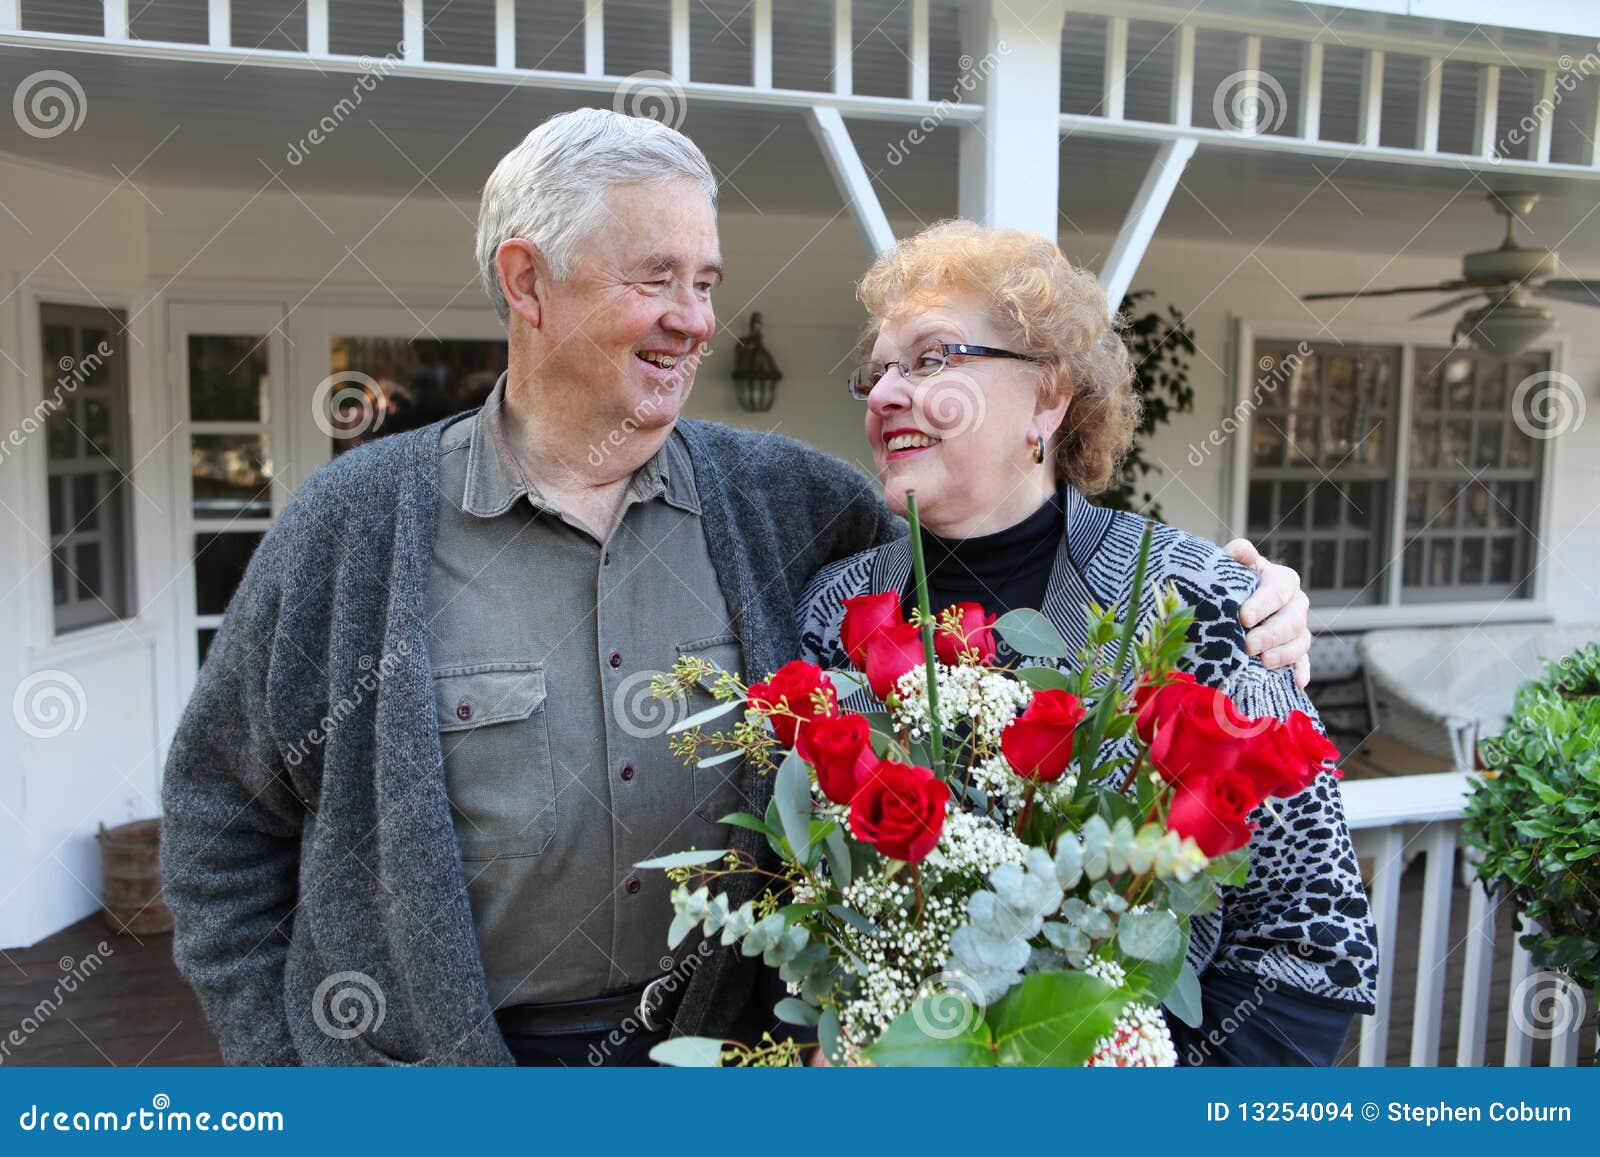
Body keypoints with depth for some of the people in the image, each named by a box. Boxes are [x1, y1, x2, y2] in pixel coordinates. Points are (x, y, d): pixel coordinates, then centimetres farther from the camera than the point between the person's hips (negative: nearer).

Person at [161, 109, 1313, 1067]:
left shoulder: (786, 497, -5)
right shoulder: (356, 521, -9)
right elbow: (224, 816, -1)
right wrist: (282, 1061, -3)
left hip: (729, 1043, 2)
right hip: (431, 1058, -1)